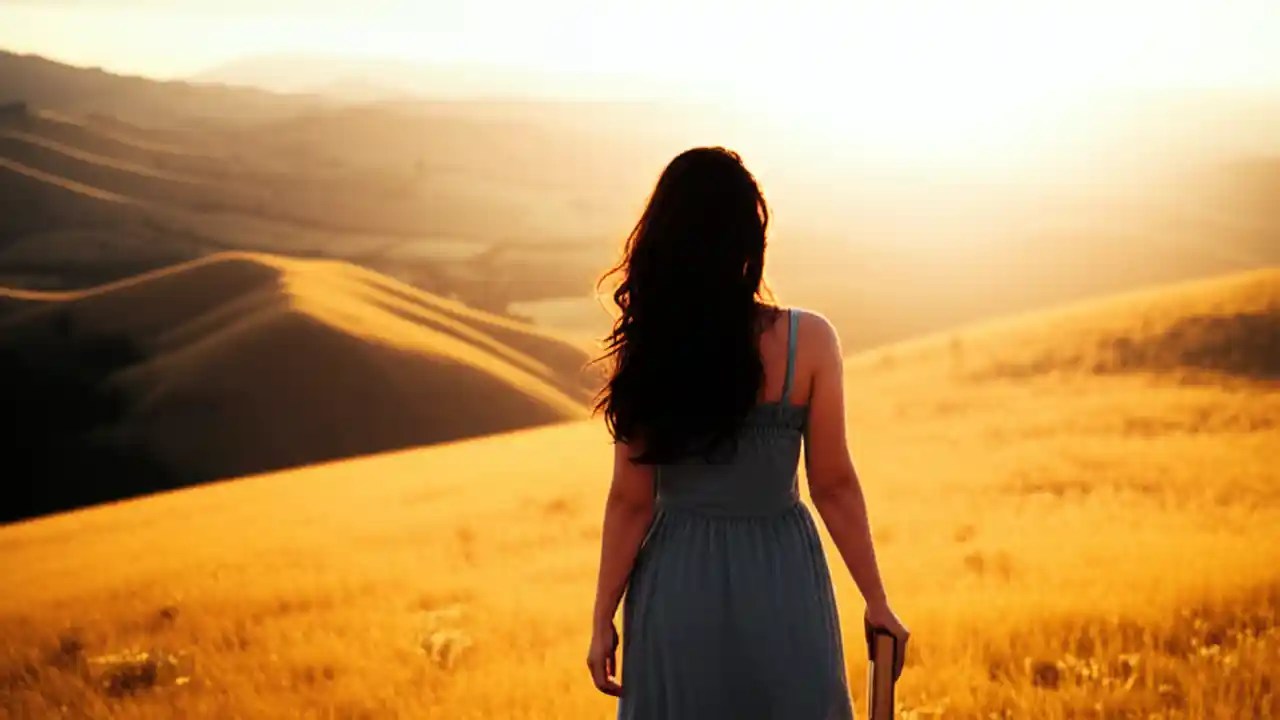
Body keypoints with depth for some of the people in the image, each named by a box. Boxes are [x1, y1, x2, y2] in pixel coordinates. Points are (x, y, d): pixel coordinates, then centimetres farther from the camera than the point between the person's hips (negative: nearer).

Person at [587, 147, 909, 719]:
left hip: (678, 586, 1)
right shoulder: (808, 341, -10)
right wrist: (876, 602, 3)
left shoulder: (643, 353, -9)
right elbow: (833, 484, -7)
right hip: (780, 582, 0)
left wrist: (602, 618, 3)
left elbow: (631, 500, -7)